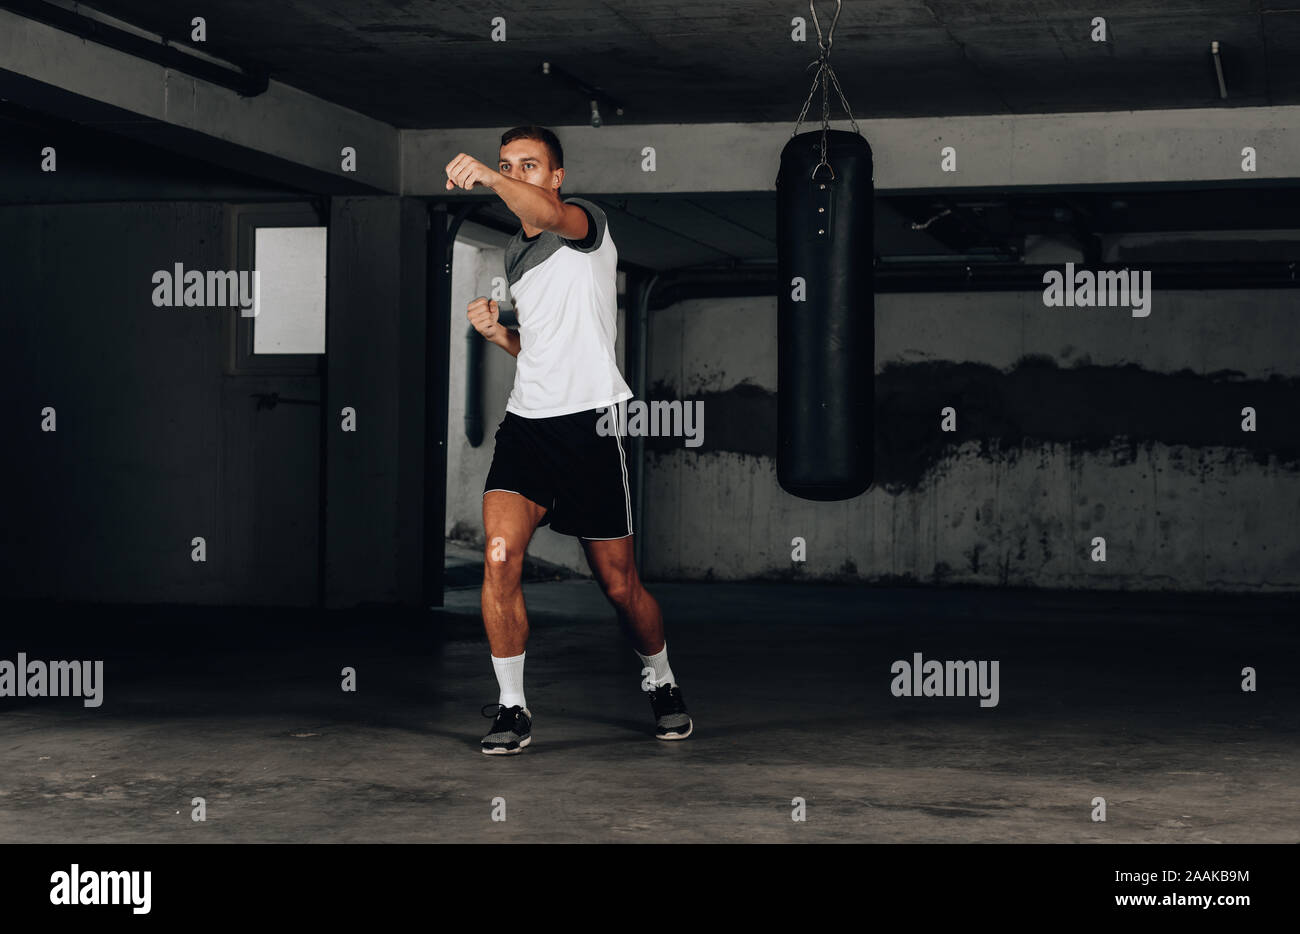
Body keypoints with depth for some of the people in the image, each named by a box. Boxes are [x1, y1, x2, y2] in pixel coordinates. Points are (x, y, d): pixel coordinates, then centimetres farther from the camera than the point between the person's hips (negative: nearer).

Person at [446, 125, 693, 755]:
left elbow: (550, 216, -30)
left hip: (590, 422, -5)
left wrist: (487, 178, -49)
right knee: (499, 556, -16)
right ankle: (512, 709, -5)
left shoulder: (586, 221, -4)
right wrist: (497, 333, 8)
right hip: (526, 420, 5)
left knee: (618, 584, 3)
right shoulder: (515, 253, 19)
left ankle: (661, 684, 30)